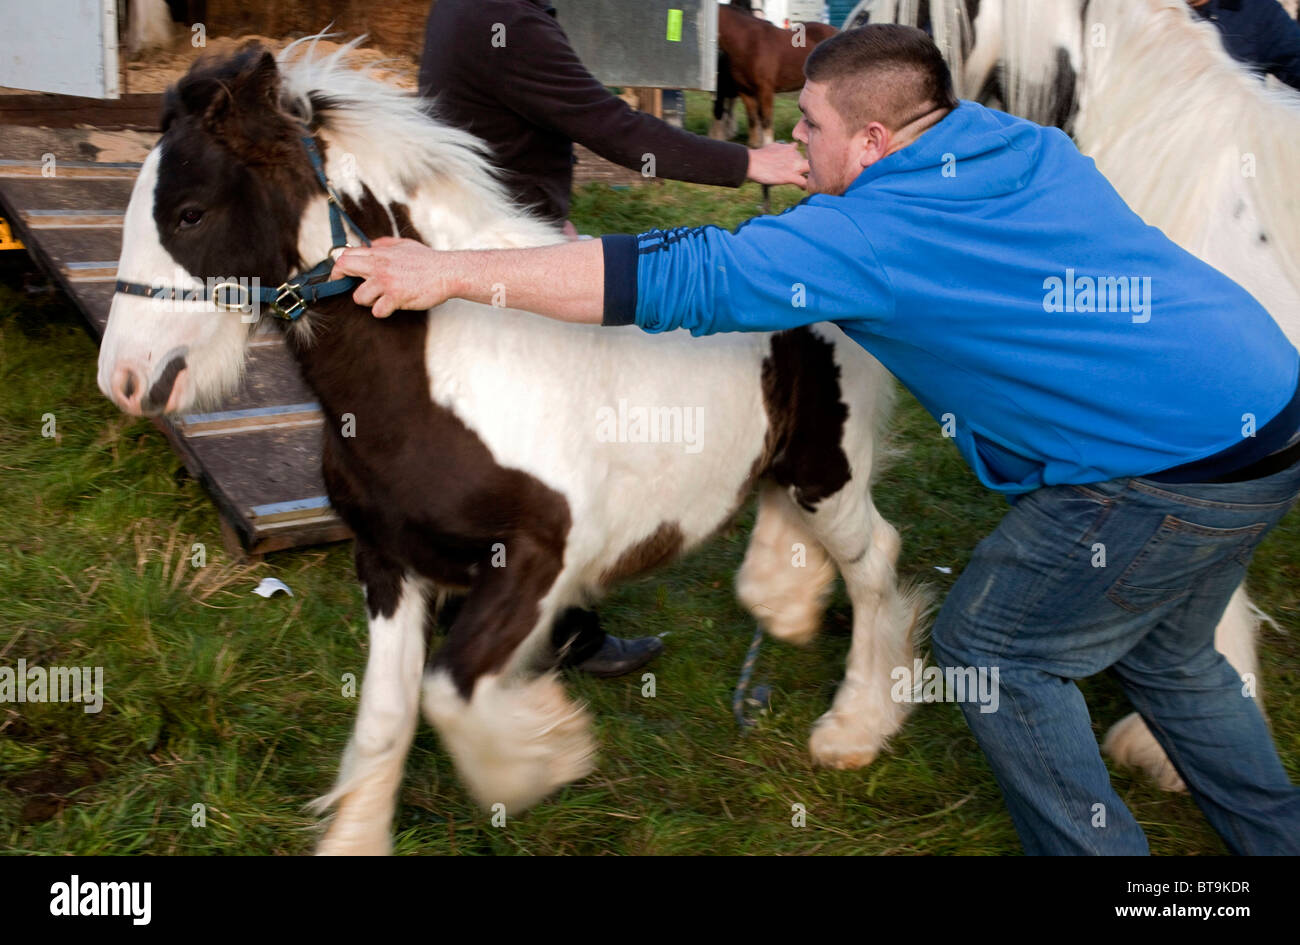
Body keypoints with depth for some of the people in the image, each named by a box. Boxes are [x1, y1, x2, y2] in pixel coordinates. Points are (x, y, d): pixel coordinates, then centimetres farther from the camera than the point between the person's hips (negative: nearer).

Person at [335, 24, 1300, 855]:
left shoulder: (877, 234, -20)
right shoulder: (1019, 139, 5)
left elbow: (675, 277, -23)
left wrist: (449, 271, -18)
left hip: (1175, 467, -9)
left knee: (988, 647, 6)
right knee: (1161, 652, 26)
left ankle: (1095, 847, 20)